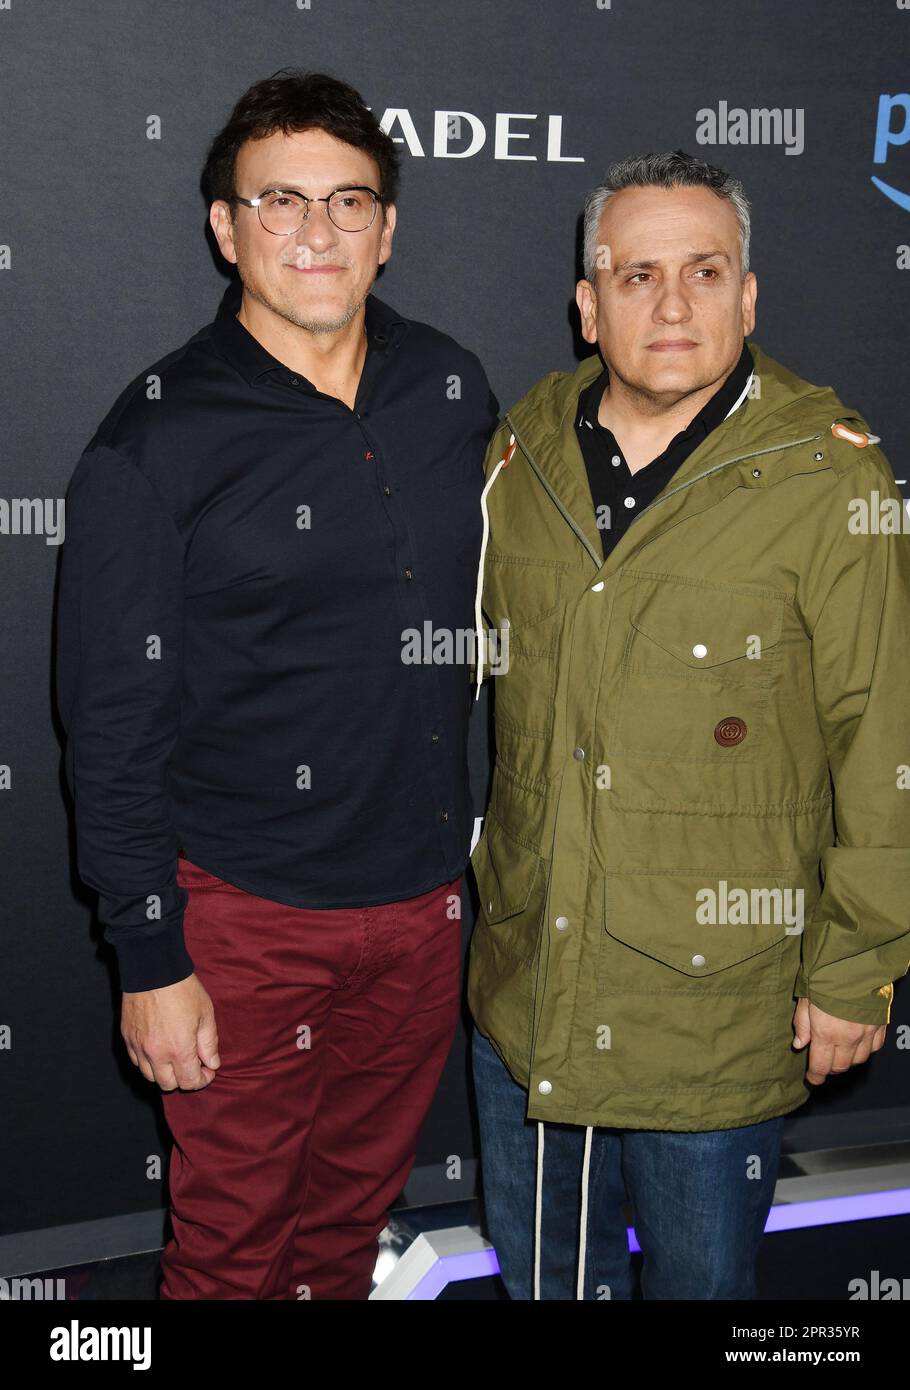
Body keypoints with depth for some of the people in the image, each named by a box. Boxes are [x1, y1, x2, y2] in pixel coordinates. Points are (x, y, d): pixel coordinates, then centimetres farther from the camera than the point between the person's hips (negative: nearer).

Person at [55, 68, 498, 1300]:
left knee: (355, 1210, 22)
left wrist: (489, 820, 13)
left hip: (425, 896, 4)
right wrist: (149, 961, -9)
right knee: (233, 1240, 15)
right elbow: (113, 723, -10)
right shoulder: (155, 438, -12)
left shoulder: (453, 389, 2)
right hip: (245, 914, -4)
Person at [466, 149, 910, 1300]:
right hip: (520, 982, 5)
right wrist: (471, 875, 17)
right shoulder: (524, 450, 1)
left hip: (714, 999, -4)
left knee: (698, 1273, 17)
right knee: (536, 1260, 24)